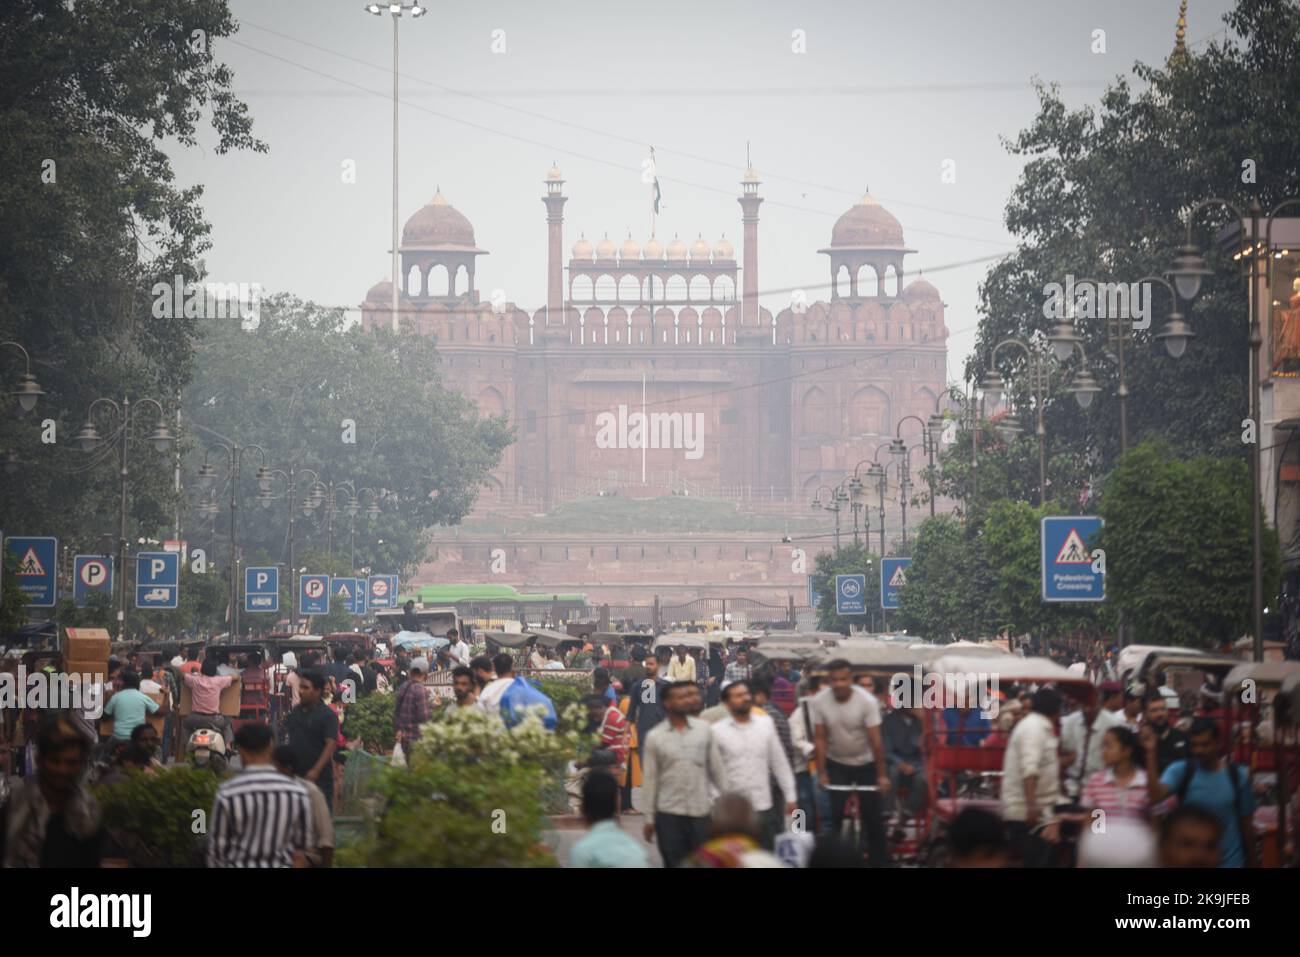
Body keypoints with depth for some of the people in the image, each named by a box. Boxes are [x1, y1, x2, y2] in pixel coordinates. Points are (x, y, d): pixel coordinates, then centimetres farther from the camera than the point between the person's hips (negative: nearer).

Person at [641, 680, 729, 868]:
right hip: (669, 814, -1)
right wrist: (649, 818, 1)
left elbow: (717, 768, 6)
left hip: (701, 812, 1)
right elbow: (650, 780, 0)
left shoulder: (704, 729, 1)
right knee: (674, 865, 5)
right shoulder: (654, 737, -3)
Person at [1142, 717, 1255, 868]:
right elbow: (1156, 796, -27)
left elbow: (1246, 820, 5)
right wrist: (1151, 752, -34)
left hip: (1229, 861, 1)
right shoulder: (1180, 771, -8)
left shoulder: (1237, 775, -4)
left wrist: (1250, 861, 10)